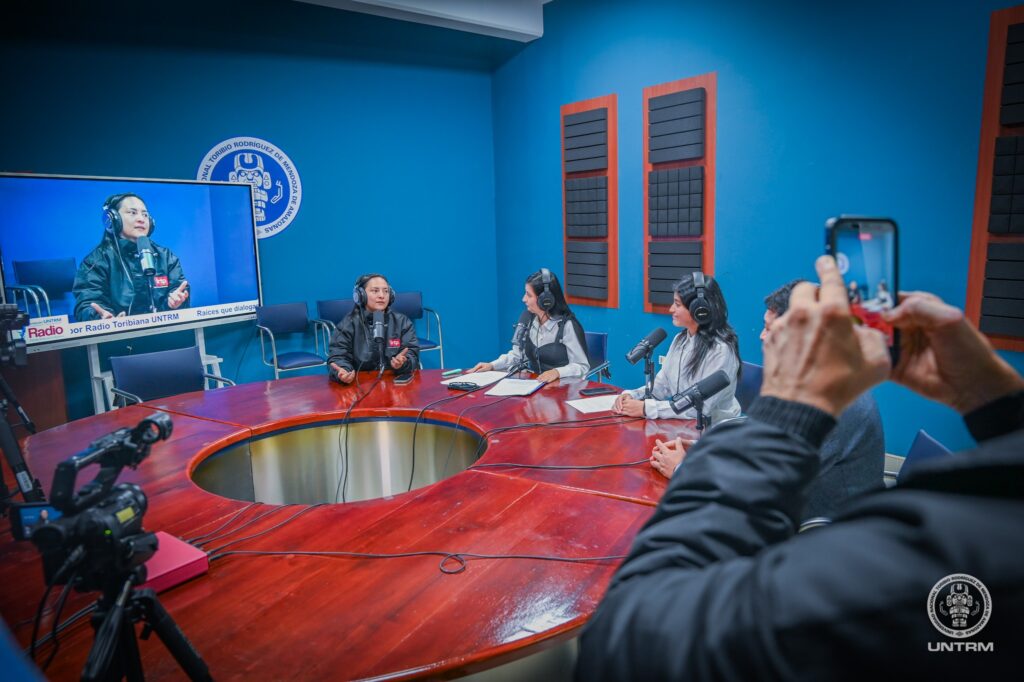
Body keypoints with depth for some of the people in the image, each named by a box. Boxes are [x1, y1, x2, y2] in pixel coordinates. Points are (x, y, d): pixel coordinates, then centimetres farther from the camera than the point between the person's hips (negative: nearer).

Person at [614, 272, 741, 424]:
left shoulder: (721, 349, -19)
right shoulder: (680, 339, 4)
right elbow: (662, 386, 6)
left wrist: (646, 408, -25)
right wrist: (631, 396, -11)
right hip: (682, 425, 6)